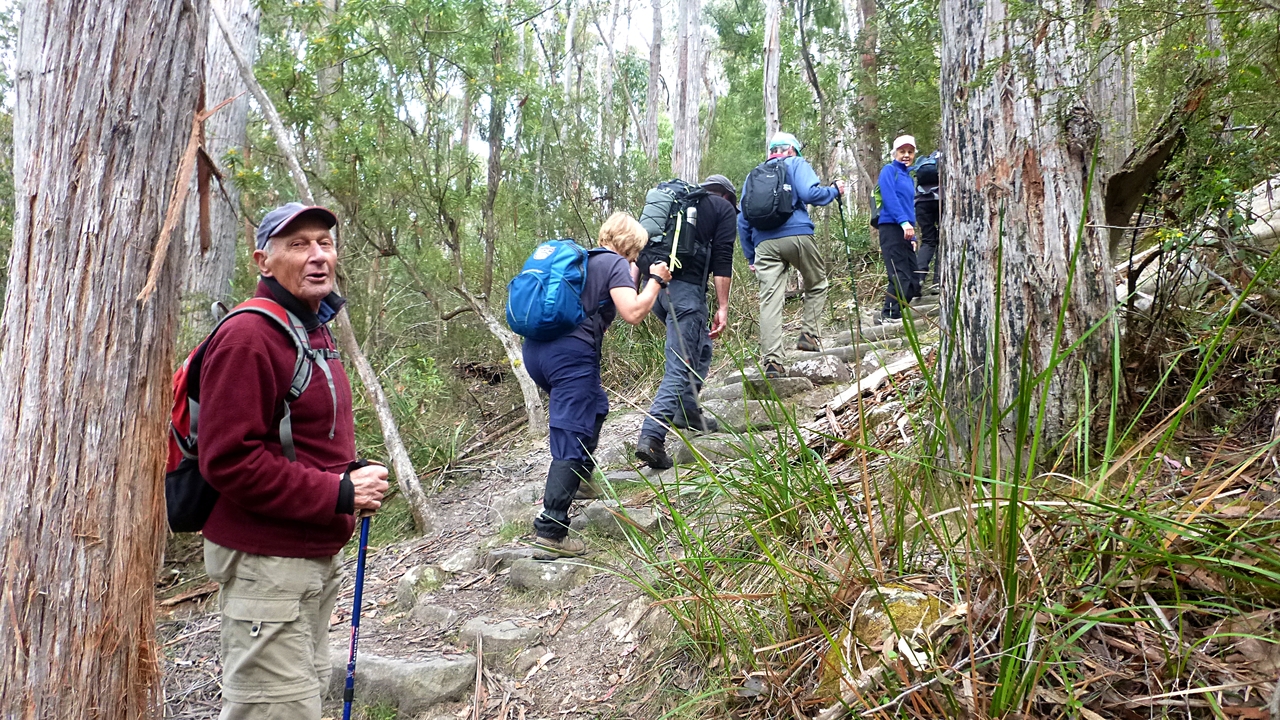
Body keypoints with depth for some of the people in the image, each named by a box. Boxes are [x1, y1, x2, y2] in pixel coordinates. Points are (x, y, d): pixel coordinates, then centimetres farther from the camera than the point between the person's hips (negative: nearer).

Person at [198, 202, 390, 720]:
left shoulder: (315, 331, 14)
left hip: (317, 555, 10)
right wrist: (338, 493, -22)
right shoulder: (248, 337, -17)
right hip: (266, 562, -10)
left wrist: (356, 479, 5)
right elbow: (228, 460, -23)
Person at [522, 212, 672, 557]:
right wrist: (655, 280, 2)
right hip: (571, 353, -9)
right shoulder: (616, 264, 0)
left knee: (594, 407, 31)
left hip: (536, 348, 9)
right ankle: (550, 533, -13)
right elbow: (633, 313, -13)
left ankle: (578, 478, 39)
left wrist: (631, 281, 35)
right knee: (572, 441, -8)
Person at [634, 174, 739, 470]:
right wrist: (722, 307, -5)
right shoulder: (724, 209, 10)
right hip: (686, 288, -7)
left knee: (699, 348, 26)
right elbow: (722, 260, -3)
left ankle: (688, 412, 27)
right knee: (681, 366, -7)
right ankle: (651, 436, -18)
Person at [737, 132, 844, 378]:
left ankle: (771, 360, -11)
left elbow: (742, 220, 20)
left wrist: (750, 256, 22)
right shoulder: (796, 164, 12)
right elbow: (809, 193, -7)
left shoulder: (753, 175, 26)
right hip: (797, 235, -3)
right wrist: (834, 191, 11)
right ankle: (810, 334, 8)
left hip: (764, 244, 3)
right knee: (817, 284, 19)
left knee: (769, 301, -4)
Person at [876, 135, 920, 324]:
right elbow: (889, 197, -13)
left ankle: (894, 314, 8)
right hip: (891, 228, -8)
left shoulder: (909, 178, 24)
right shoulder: (889, 170, 2)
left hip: (906, 231, 8)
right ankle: (890, 315, -10)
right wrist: (904, 221, -24)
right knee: (900, 276, -14)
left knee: (911, 279, 3)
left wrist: (913, 237, 16)